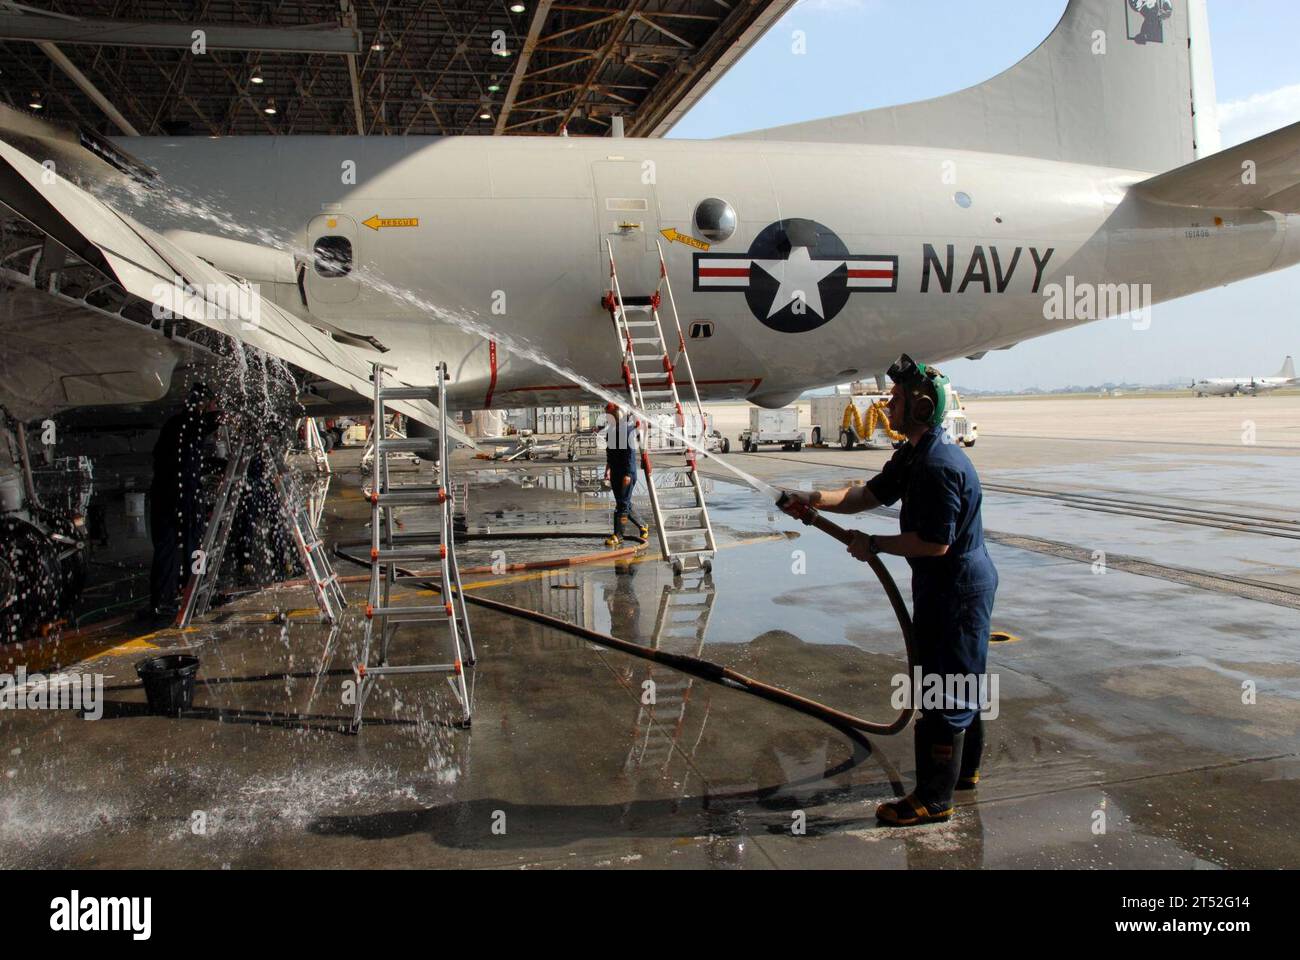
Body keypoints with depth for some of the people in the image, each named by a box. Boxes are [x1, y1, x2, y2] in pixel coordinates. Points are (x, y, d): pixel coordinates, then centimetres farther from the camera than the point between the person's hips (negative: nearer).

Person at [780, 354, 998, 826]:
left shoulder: (939, 465, -27)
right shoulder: (914, 455, 8)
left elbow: (935, 542, -28)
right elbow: (870, 494, 11)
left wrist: (874, 545, -16)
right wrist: (815, 499, -3)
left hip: (956, 588, -11)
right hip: (958, 583, 11)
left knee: (944, 689, -2)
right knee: (959, 681, 23)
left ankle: (933, 799, 9)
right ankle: (964, 769, 40)